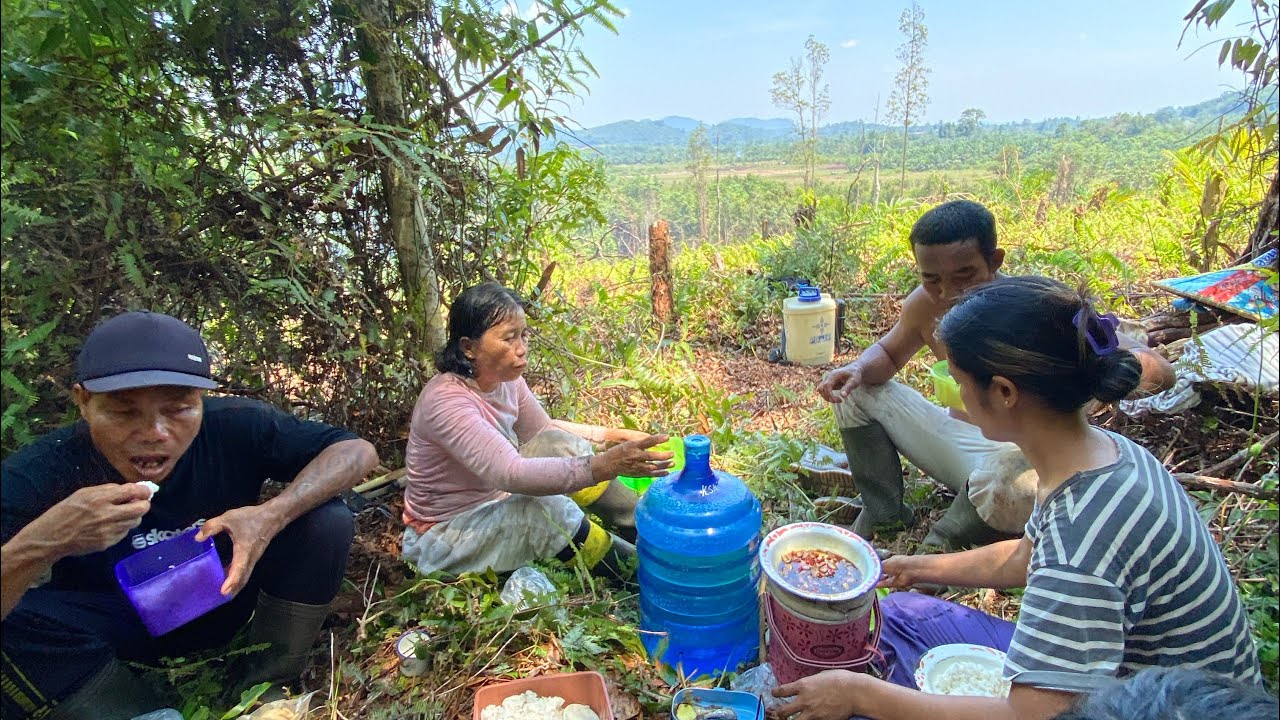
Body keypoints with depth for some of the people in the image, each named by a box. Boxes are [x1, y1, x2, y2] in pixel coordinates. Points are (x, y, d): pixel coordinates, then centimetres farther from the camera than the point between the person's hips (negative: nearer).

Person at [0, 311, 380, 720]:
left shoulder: (235, 428, -25)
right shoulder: (36, 476, -25)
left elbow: (357, 451, -24)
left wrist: (272, 515, -39)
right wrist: (41, 544, -51)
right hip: (115, 626, -1)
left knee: (326, 522, -23)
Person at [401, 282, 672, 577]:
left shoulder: (507, 378, -8)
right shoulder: (447, 401, -31)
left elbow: (544, 431, 9)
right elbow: (511, 473, -42)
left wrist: (612, 435, -1)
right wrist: (604, 466, -49)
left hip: (495, 499, 8)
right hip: (445, 534, -8)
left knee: (559, 445, -10)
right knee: (546, 507, -31)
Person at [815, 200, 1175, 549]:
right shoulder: (925, 304, -10)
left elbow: (1158, 369, -27)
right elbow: (888, 353, 10)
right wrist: (858, 369, -15)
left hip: (1020, 452, -5)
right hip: (955, 438, 5)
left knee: (1008, 476, -40)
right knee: (856, 392, -2)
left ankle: (939, 546, -6)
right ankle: (883, 514, 9)